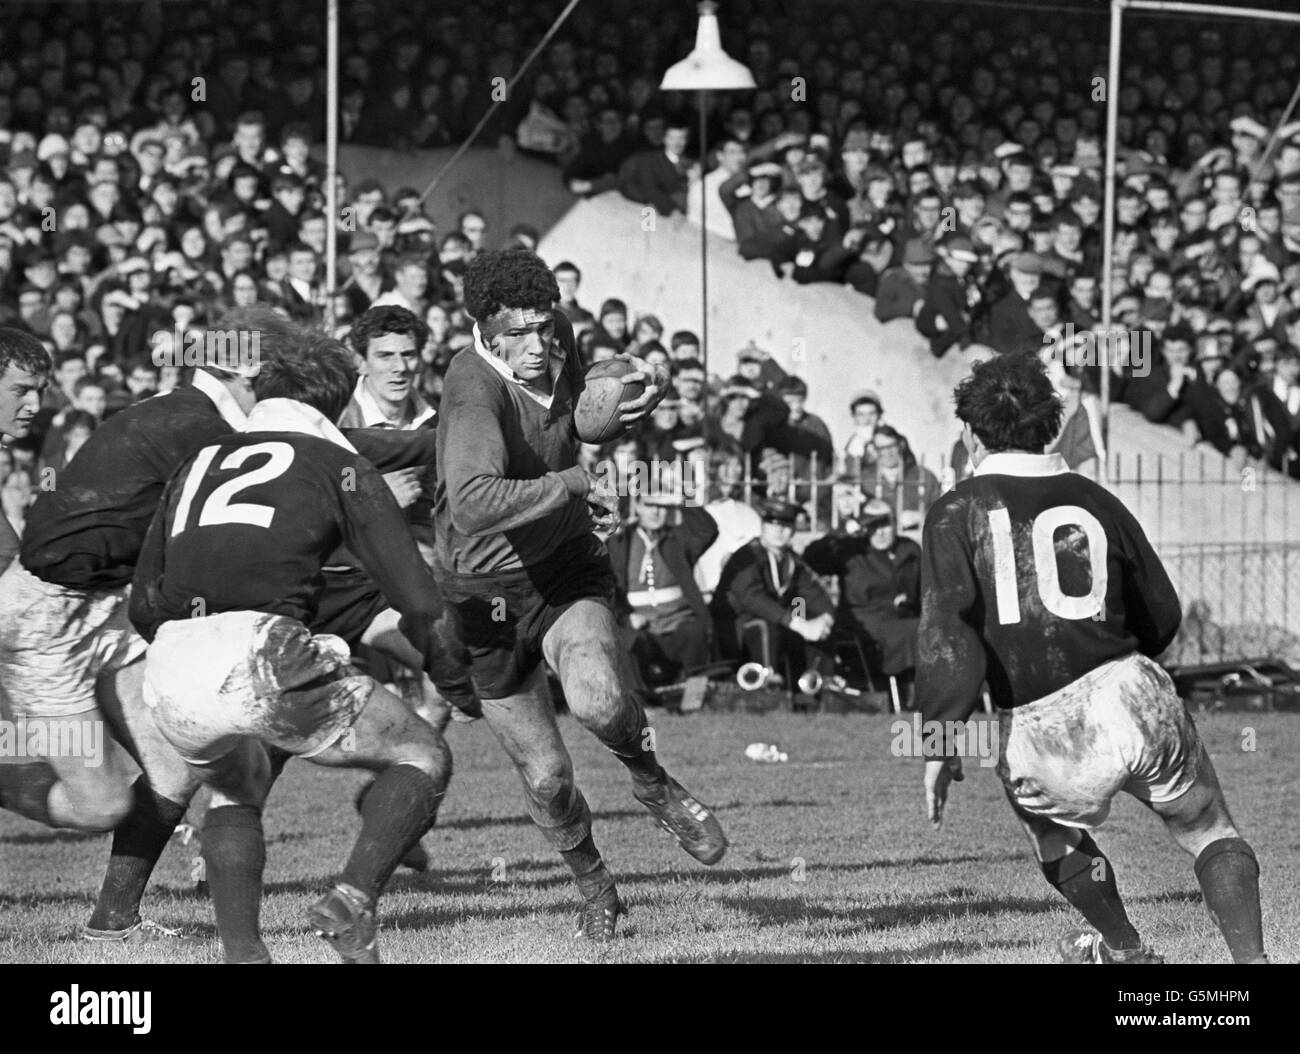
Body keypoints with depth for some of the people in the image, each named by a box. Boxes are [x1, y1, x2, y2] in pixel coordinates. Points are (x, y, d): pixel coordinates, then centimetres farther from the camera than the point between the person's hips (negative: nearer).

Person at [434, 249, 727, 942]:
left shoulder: (560, 343, -6)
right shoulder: (475, 389, -27)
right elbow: (472, 505, -45)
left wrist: (644, 388, 1)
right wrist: (575, 484, -37)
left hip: (567, 571, 3)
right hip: (487, 593, -3)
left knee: (599, 701, -28)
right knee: (545, 777, 4)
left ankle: (652, 783, 5)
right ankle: (593, 888, 32)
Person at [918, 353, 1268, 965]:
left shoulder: (958, 512, 2)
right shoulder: (1094, 502, 12)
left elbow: (947, 631, -11)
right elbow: (1163, 615, 20)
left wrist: (941, 738, -11)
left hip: (1040, 741, -1)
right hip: (1136, 701, 1)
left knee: (1054, 835, 32)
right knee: (1211, 833, 19)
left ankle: (1125, 949, 45)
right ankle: (1251, 959, 1)